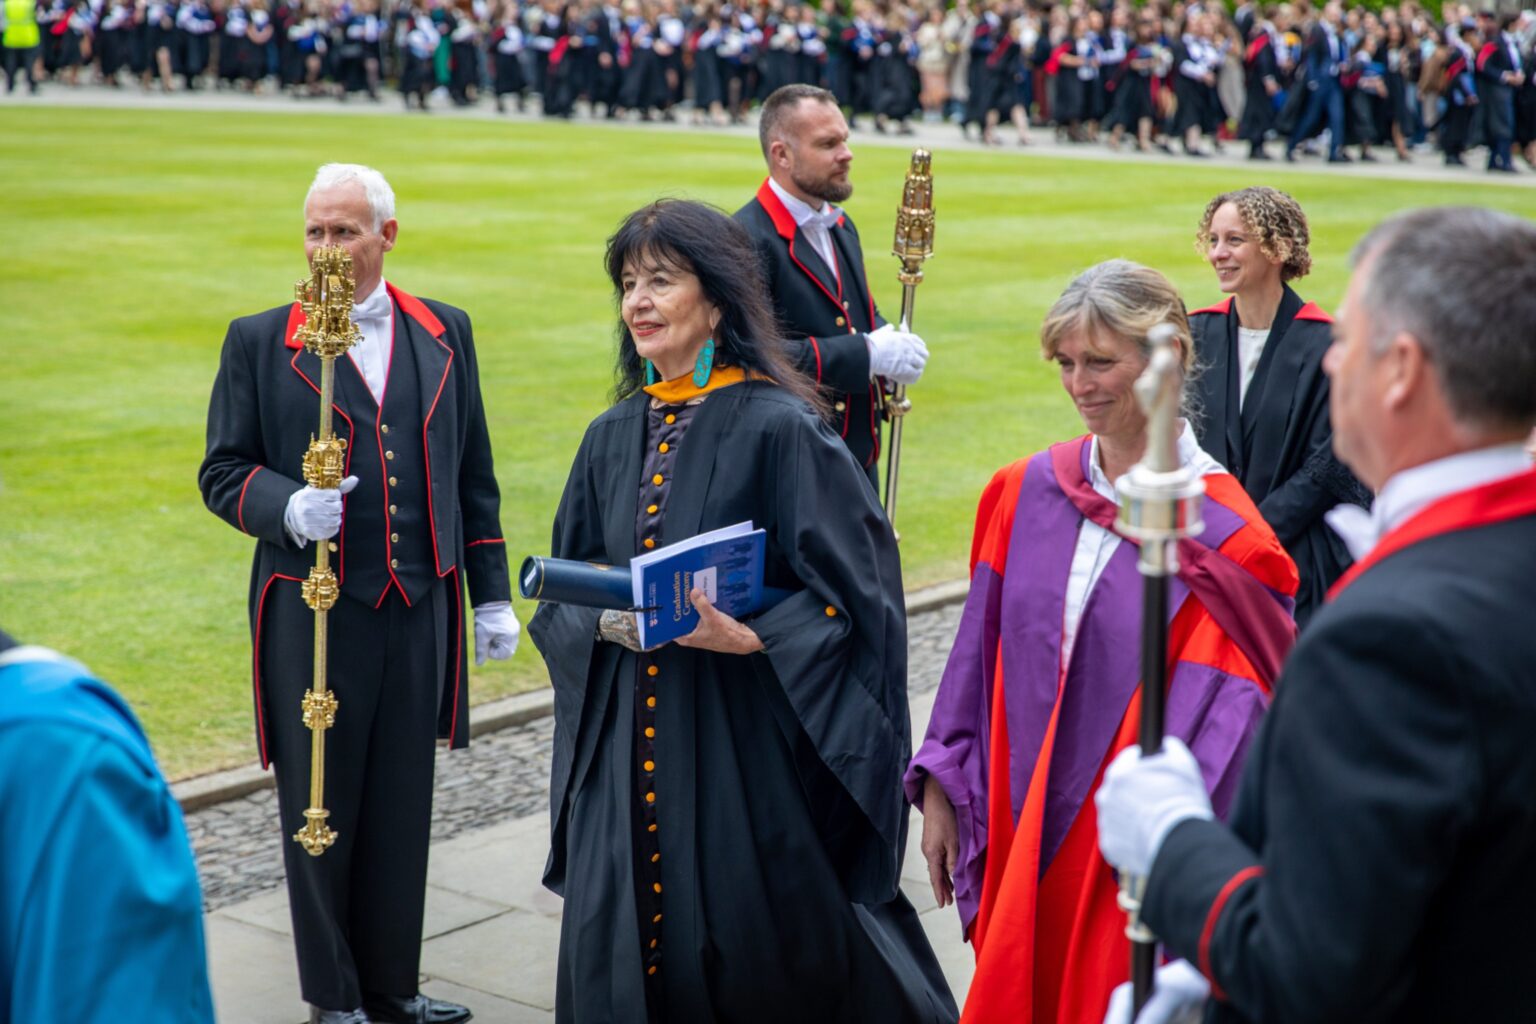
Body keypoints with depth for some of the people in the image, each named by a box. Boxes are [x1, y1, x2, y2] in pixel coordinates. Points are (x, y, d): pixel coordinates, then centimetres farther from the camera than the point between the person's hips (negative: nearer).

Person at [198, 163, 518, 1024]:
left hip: (420, 607, 2)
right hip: (313, 613, -2)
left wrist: (491, 593, 11)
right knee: (322, 809, 6)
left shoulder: (445, 332, 8)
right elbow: (223, 471, 2)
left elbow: (473, 473, 12)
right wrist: (289, 507, -19)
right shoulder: (260, 341, 1)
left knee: (403, 807, 9)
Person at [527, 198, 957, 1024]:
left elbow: (848, 590, -11)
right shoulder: (615, 436, 8)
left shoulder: (778, 429, -10)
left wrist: (748, 638, -24)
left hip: (746, 740, -5)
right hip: (628, 748, 5)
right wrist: (604, 620, -6)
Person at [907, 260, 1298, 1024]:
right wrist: (940, 790, 7)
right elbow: (981, 651, 8)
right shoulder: (1025, 494, 2)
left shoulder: (1219, 537, -12)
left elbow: (1224, 725, -14)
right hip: (1018, 835, 4)